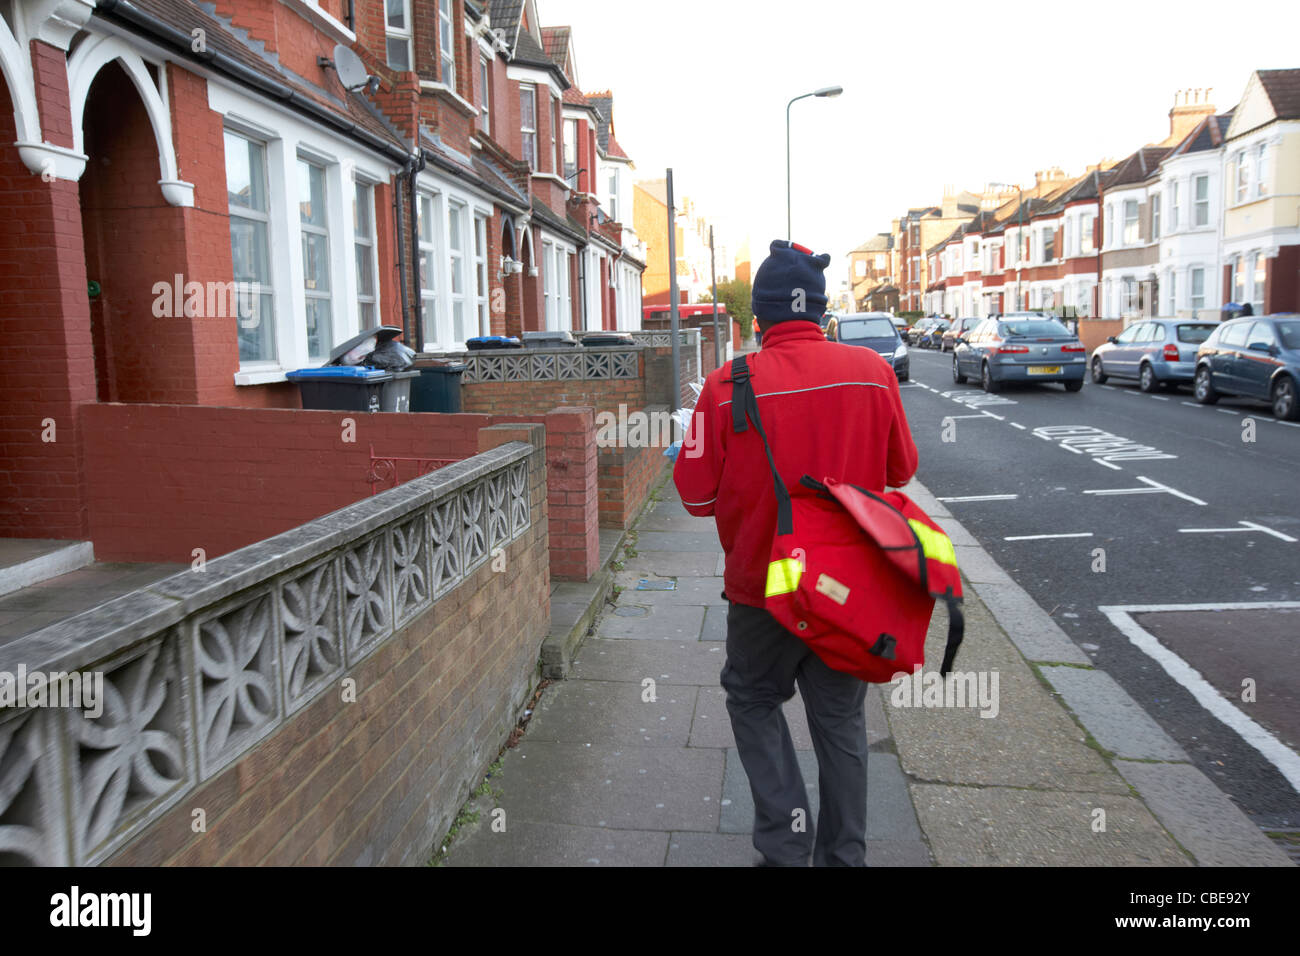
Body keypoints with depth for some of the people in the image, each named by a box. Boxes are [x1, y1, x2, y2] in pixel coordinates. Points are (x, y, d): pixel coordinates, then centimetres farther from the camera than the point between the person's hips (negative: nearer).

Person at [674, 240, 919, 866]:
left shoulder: (728, 387, -17)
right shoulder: (872, 371, -8)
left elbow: (696, 492, -11)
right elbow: (901, 468, 4)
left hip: (763, 586, -2)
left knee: (752, 699, 20)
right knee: (840, 717, 18)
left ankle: (786, 842, 14)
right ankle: (844, 855, 30)